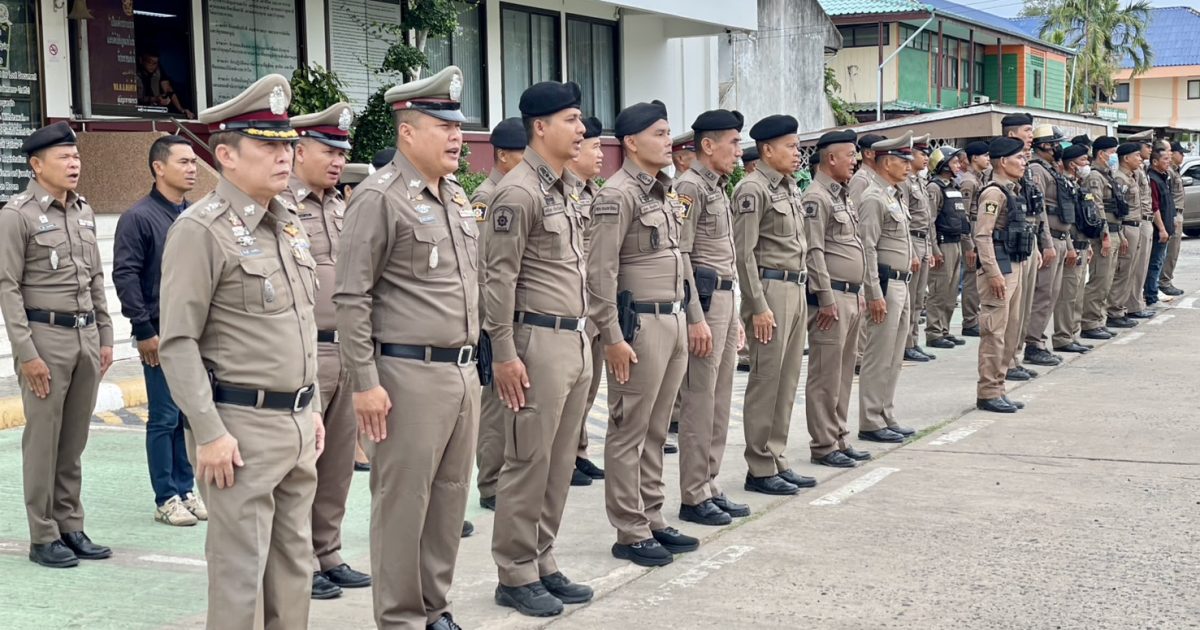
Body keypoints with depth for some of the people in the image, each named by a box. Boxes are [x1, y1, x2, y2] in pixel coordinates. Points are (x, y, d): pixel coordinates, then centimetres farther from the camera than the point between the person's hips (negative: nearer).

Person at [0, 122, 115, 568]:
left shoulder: (84, 212, 12)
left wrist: (105, 337, 13)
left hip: (87, 336, 6)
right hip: (46, 336, -6)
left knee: (75, 440, 11)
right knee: (43, 440, 0)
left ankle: (71, 528, 19)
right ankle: (43, 537, 8)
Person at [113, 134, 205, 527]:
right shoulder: (139, 217, -7)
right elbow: (125, 275, -10)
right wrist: (144, 330, -13)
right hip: (162, 334, -6)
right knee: (165, 418, 1)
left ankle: (186, 490, 20)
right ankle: (166, 499, 9)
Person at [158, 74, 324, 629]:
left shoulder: (289, 223, 12)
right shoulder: (201, 229, -12)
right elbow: (178, 341, -15)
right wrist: (208, 433, -18)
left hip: (298, 422, 8)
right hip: (242, 424, -8)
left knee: (295, 562, 14)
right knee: (240, 571, 0)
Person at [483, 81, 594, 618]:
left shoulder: (568, 187, 14)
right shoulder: (518, 192, -13)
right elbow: (499, 278, -15)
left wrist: (585, 335, 18)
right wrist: (504, 354, -18)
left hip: (576, 339, 9)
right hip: (540, 341, -9)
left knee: (560, 462, 13)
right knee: (528, 463, -1)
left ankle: (542, 563, 23)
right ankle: (515, 575, 9)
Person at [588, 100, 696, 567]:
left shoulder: (664, 193, 14)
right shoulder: (618, 196, -13)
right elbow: (600, 273, -16)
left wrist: (683, 318, 17)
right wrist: (613, 338, -18)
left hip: (673, 320, 8)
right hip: (640, 323, -8)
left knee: (656, 431, 14)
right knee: (628, 432, 1)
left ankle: (653, 521, 23)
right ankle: (630, 534, 7)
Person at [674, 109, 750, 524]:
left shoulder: (717, 188, 18)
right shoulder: (689, 187, -12)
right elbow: (679, 255, -18)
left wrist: (734, 315, 22)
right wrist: (696, 318, -21)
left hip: (725, 299, 10)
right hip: (704, 299, -10)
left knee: (719, 402, 12)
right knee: (699, 404, -5)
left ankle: (710, 488, 19)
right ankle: (693, 498, 2)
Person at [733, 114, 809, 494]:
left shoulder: (791, 188, 15)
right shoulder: (753, 189, -11)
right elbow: (744, 252, -15)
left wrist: (802, 293, 17)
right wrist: (759, 307, -18)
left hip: (796, 290, 9)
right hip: (771, 288, -9)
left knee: (787, 382, 11)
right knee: (766, 381, -3)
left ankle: (777, 460, 19)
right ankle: (760, 470, 3)